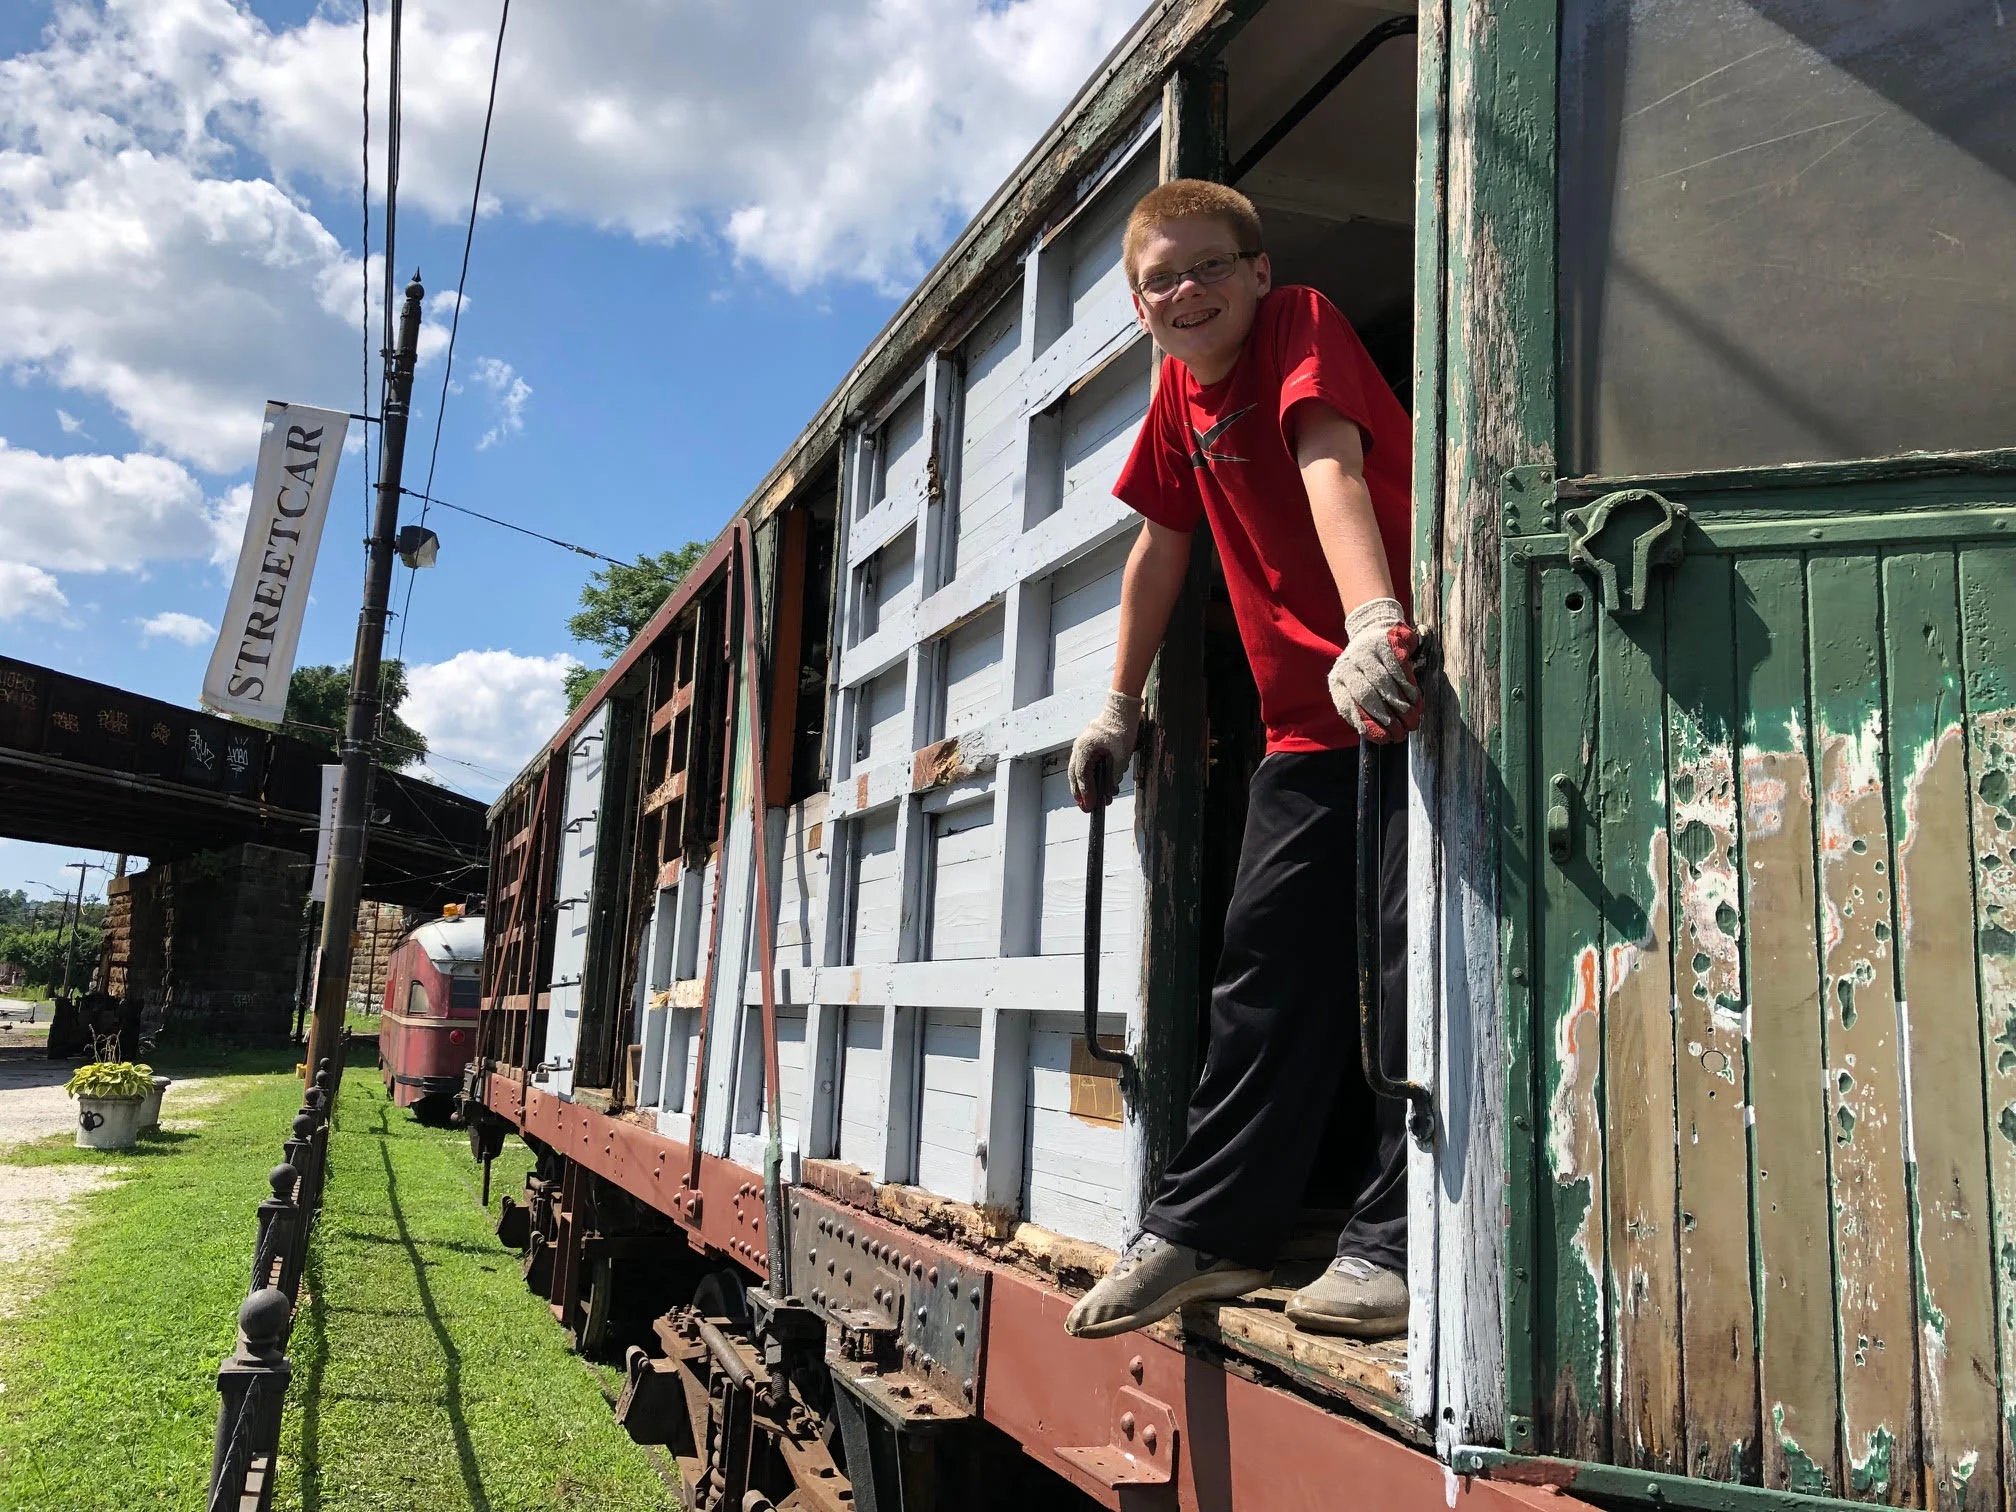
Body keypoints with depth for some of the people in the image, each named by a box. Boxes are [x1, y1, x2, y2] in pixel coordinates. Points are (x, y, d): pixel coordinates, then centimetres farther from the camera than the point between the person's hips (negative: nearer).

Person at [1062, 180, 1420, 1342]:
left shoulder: (1302, 324, -9)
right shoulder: (1181, 390, 11)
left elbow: (1332, 468, -28)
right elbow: (1163, 543, 18)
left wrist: (1374, 625, -44)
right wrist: (1122, 707, 19)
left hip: (1403, 682, -7)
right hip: (1307, 718, 7)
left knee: (1410, 963, -9)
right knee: (1269, 956, 8)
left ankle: (1398, 1245, 0)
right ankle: (1210, 1227, 16)